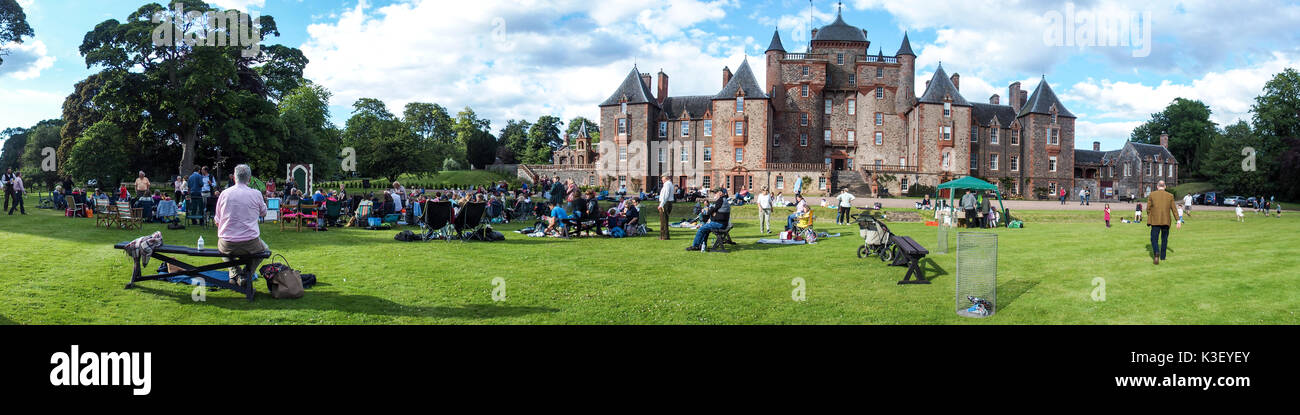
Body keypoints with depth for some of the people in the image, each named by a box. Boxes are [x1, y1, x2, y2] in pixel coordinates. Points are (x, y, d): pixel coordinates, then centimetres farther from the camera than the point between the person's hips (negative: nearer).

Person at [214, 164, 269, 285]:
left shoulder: (224, 194, 1)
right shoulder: (256, 194, -4)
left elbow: (217, 221, 10)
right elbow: (263, 213, 16)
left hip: (227, 246, 1)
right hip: (250, 245, -1)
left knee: (222, 246, 37)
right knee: (264, 249, 32)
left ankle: (235, 273, 12)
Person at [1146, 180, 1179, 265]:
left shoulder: (1152, 195, 0)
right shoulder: (1170, 196, 4)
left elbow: (1148, 208, 2)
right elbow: (1174, 210, 2)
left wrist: (1149, 218, 17)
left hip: (1155, 221, -2)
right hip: (1166, 221, 2)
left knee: (1154, 239, 0)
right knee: (1164, 238, 17)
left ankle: (1156, 253, -25)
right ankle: (1162, 256, 23)